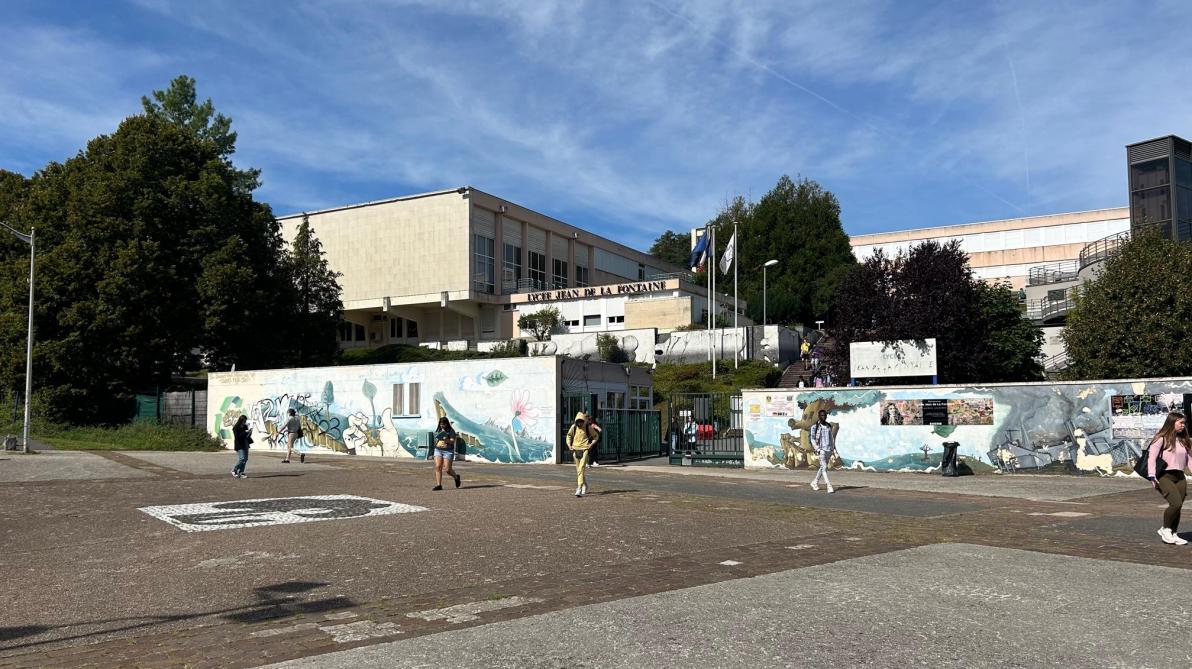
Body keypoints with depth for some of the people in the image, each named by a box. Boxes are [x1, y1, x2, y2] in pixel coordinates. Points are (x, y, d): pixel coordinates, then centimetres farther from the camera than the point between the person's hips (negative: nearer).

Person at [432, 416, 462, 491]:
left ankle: (456, 477, 24)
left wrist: (446, 440, -29)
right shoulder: (437, 431, 14)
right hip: (438, 450, 5)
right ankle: (438, 485, -8)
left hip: (448, 451, -5)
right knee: (437, 467, -10)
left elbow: (452, 441, -13)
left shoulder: (451, 431, -4)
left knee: (448, 469, -6)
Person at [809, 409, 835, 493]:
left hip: (829, 449, 6)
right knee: (824, 467, -12)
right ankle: (829, 486, -14)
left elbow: (831, 438, 19)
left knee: (823, 467, 13)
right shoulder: (815, 426, -4)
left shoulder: (829, 426, 12)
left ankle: (814, 482, 30)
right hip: (821, 449, -6)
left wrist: (834, 447, 9)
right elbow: (812, 439, -4)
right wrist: (817, 449, -13)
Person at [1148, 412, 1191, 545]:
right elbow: (1151, 456, -11)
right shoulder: (1161, 438, -5)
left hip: (1180, 477, 7)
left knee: (1178, 507, 3)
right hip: (1164, 477, -7)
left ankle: (1173, 534, 17)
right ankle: (1165, 529, 2)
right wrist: (1152, 476, -19)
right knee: (1176, 503, -19)